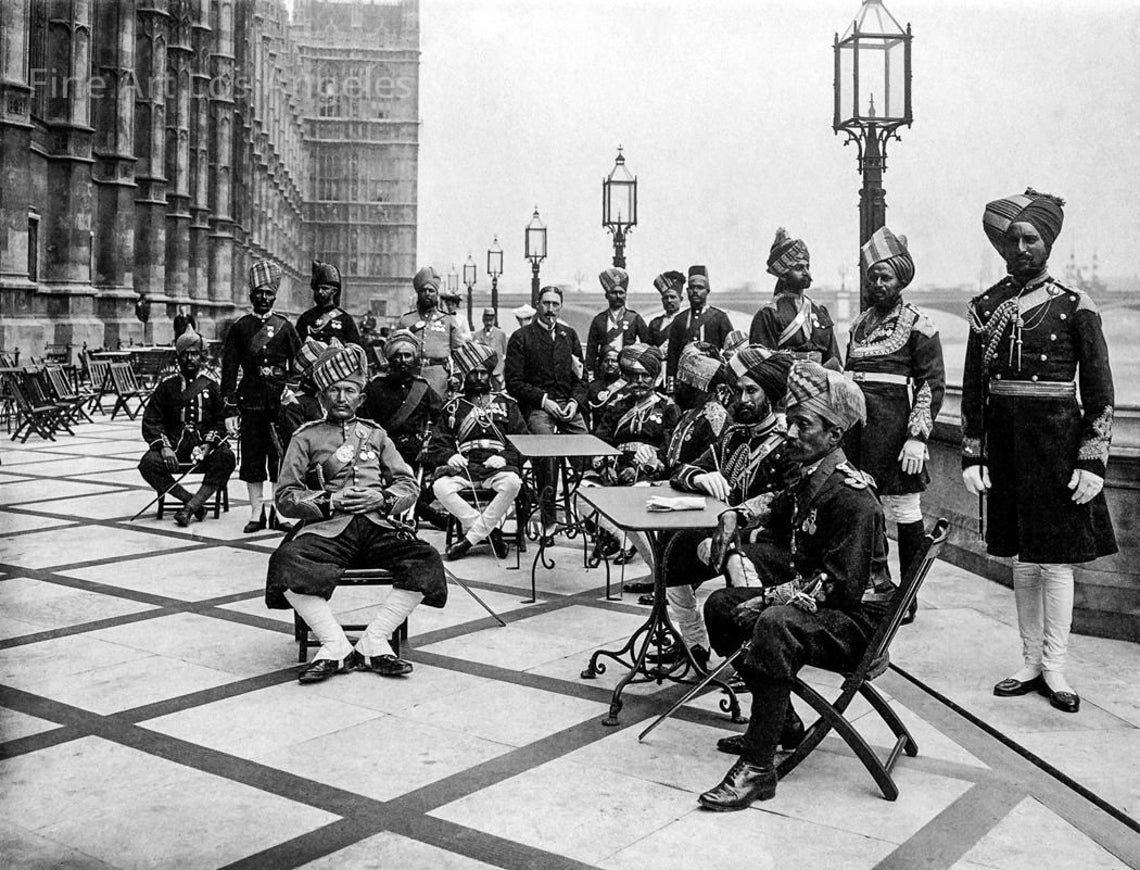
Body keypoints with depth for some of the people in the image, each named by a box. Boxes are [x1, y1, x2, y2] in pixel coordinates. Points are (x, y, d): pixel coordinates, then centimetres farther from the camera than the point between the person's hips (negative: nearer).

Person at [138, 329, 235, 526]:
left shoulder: (213, 384, 7)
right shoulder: (168, 385, 10)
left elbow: (223, 420, 2)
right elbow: (151, 420, 7)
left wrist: (208, 445, -14)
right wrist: (164, 446, -10)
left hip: (207, 445, -1)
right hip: (174, 443, 1)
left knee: (225, 458, -33)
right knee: (149, 463, -27)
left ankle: (189, 507, -32)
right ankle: (194, 502, -22)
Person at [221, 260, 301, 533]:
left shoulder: (284, 326, 7)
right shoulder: (240, 327, 7)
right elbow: (229, 365, 5)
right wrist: (230, 399, -2)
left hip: (281, 399, 0)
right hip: (251, 400, 1)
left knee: (280, 456, 0)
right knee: (252, 458, 3)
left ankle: (279, 511, 10)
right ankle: (256, 513, 10)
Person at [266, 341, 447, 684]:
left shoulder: (376, 435, 22)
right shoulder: (306, 438, 14)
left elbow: (409, 485, 15)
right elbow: (286, 498, 6)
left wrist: (382, 498, -6)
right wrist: (331, 501, -10)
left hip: (377, 526, 2)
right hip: (326, 528, -2)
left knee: (426, 560, -26)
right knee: (288, 563, -34)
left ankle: (373, 642, -19)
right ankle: (336, 646, -23)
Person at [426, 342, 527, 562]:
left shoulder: (505, 404, 20)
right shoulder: (454, 408, 22)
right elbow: (435, 447, 16)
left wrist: (505, 458, -9)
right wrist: (449, 456, -8)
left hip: (497, 467, -1)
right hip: (464, 467, 1)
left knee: (512, 482, -36)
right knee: (440, 486, -31)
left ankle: (471, 537, -27)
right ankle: (492, 532, -25)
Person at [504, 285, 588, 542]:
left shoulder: (569, 335, 18)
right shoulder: (521, 337, 4)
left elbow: (581, 376, 18)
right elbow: (514, 383, -2)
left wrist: (575, 401, -1)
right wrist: (543, 400, -11)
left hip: (568, 405, 4)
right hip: (536, 406, -4)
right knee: (545, 452, -27)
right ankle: (547, 521, -20)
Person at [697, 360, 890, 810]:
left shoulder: (852, 494, -22)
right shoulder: (808, 479, 6)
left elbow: (839, 583, -27)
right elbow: (777, 513, 29)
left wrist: (767, 599, -23)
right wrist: (737, 516, 8)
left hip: (858, 617, -10)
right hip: (809, 600, 10)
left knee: (775, 625, -37)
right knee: (721, 605, 11)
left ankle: (758, 766, -30)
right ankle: (781, 724, 17)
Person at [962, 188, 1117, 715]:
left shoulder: (1075, 307, -2)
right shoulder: (985, 308, 7)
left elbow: (1100, 394, -3)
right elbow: (973, 390, 8)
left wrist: (1093, 462, -9)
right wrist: (971, 457, 3)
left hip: (1057, 440, -3)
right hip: (1006, 443, 3)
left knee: (1055, 559, 1)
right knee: (1021, 559, 10)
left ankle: (1054, 668, 11)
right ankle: (1030, 663, 20)